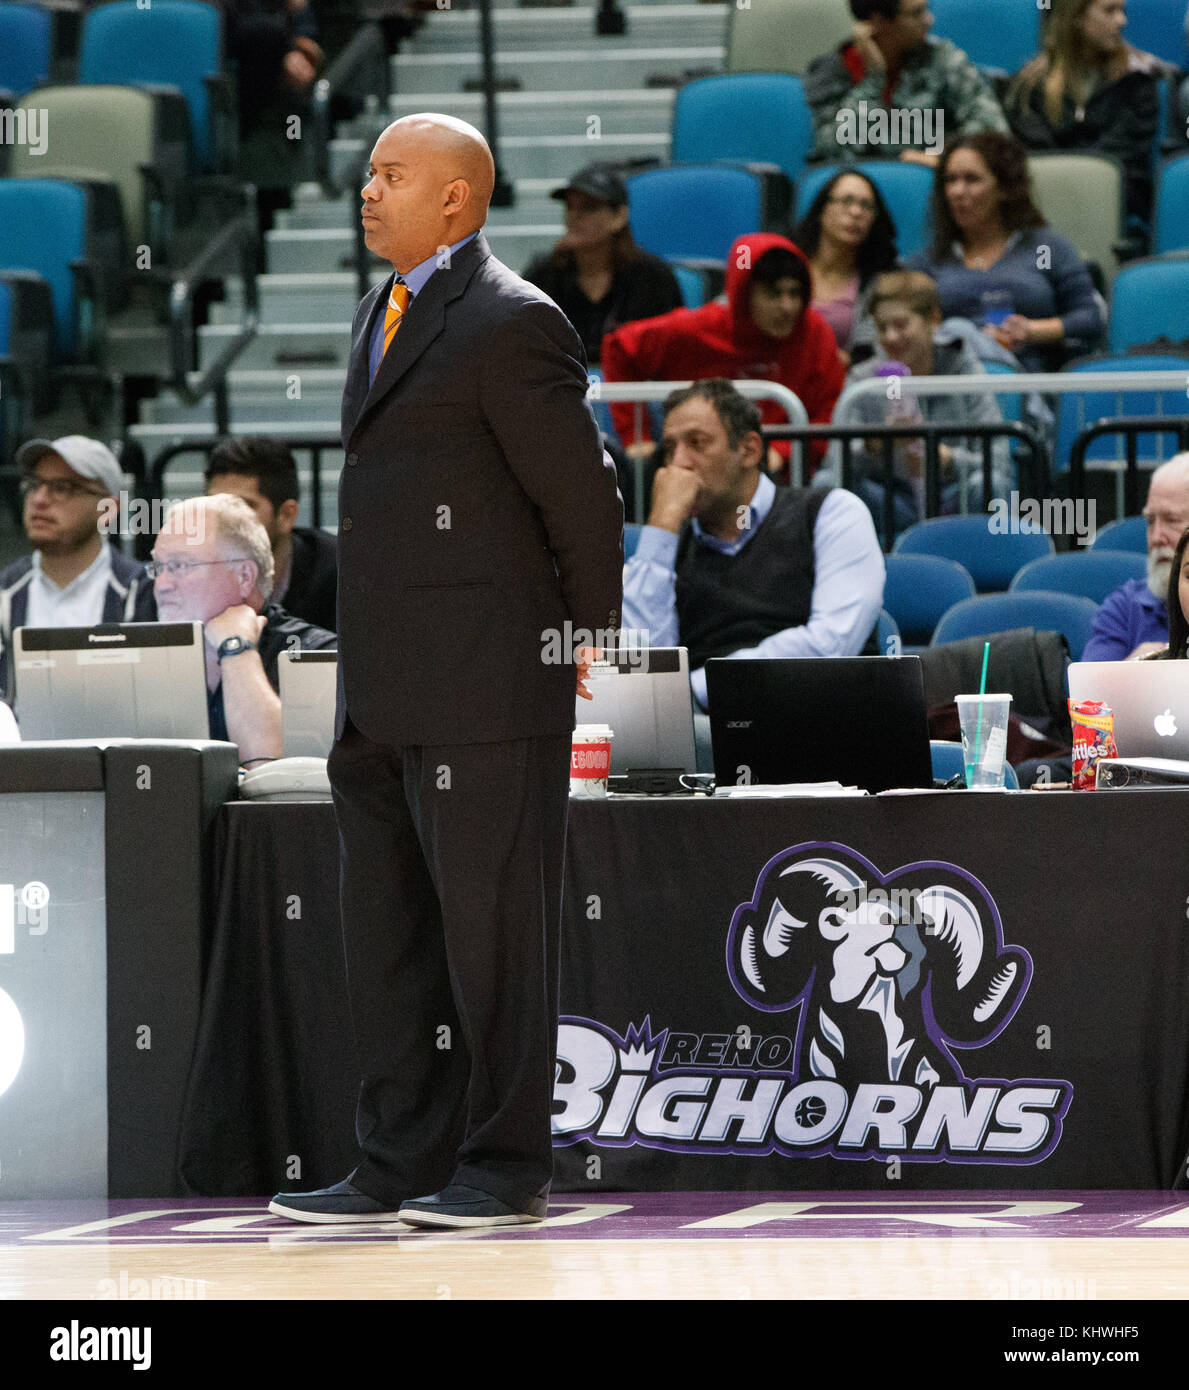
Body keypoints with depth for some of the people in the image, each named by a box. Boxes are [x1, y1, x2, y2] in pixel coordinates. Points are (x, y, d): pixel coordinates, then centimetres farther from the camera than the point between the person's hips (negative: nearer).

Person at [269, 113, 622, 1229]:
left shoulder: (513, 324, -11)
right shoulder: (383, 317, 17)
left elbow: (582, 495, -8)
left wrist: (583, 637, 3)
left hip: (488, 690, -9)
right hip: (384, 698, 9)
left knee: (491, 930, -3)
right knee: (388, 941, 11)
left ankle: (505, 1169, 4)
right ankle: (400, 1167, 17)